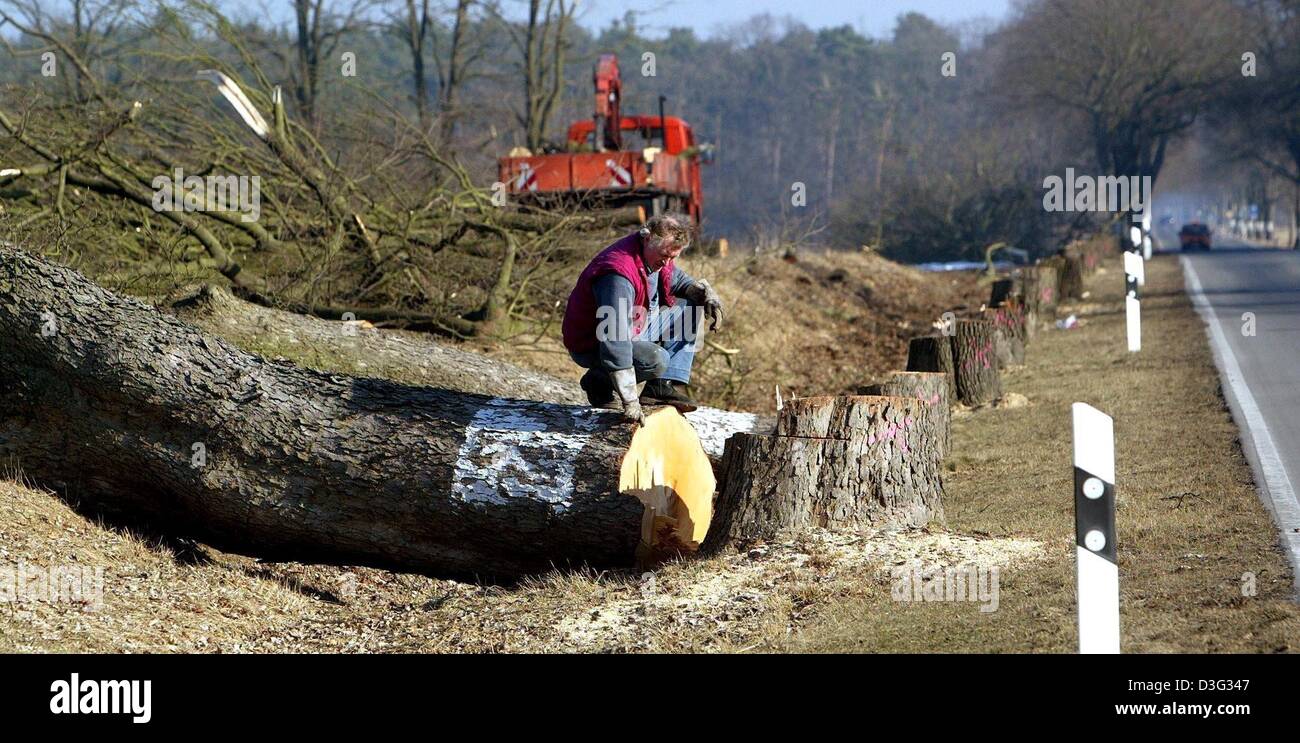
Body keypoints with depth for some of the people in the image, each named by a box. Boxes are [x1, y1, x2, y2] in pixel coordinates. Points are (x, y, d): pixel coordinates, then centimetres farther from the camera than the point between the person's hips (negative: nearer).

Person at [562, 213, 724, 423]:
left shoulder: (657, 257, -5)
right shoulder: (619, 273, -34)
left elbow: (677, 280, 21)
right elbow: (615, 340, -39)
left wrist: (705, 291, -3)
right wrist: (630, 401, -41)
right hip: (593, 347, -10)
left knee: (689, 308, 4)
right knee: (656, 360, -33)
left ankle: (665, 387, -5)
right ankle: (600, 381, -7)